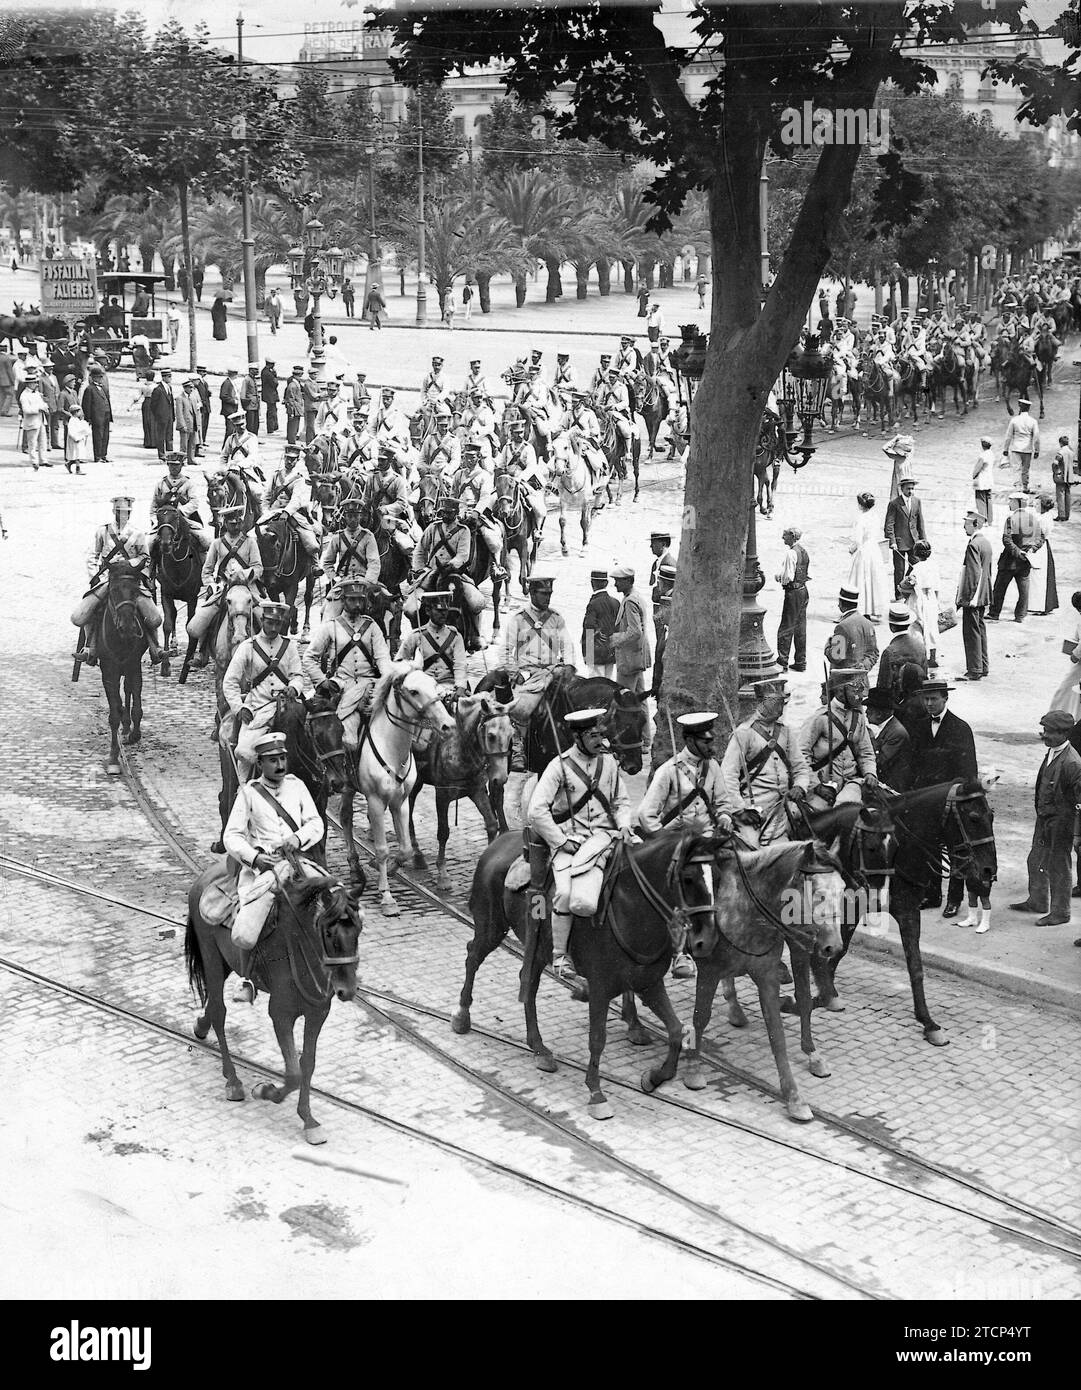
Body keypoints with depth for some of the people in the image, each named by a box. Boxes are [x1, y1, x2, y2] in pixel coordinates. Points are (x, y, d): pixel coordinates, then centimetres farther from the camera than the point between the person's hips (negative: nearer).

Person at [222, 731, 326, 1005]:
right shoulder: (249, 792, 3)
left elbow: (316, 823, 11)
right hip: (262, 866, -3)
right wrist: (253, 857, -17)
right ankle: (245, 978, 7)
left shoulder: (296, 785, 13)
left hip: (296, 862, 3)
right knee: (244, 935, -23)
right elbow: (232, 836, 0)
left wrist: (299, 837, -11)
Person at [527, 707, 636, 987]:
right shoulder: (560, 765, -4)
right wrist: (561, 842, -11)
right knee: (565, 891, -26)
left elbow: (621, 801, 19)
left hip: (605, 834, 4)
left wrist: (624, 826, -1)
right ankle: (559, 957, -12)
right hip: (569, 837, -4)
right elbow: (537, 810, -8)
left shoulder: (609, 762, 11)